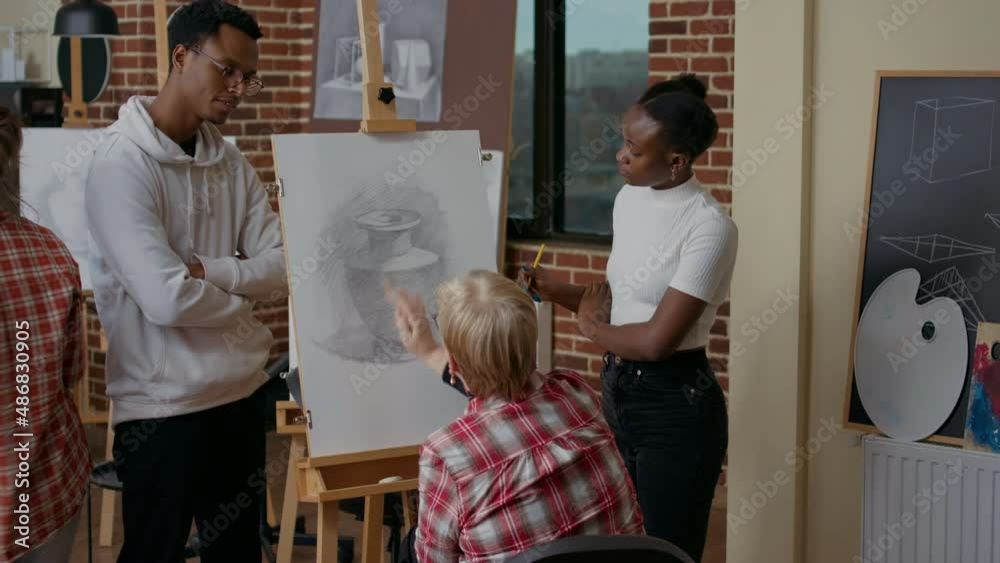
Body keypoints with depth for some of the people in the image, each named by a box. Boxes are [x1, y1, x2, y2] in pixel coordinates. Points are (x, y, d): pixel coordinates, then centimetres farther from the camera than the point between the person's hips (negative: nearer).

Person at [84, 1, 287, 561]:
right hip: (164, 406, -6)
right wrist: (242, 297, -7)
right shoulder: (122, 161, -16)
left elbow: (285, 268, -1)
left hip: (241, 393, 7)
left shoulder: (231, 160, 6)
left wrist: (208, 271, -17)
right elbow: (167, 299, -25)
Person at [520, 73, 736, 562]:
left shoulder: (709, 227, -21)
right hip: (618, 393, 8)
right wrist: (555, 290, 0)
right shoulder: (628, 198, 5)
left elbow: (656, 339, -23)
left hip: (675, 408, -8)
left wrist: (591, 327, -7)